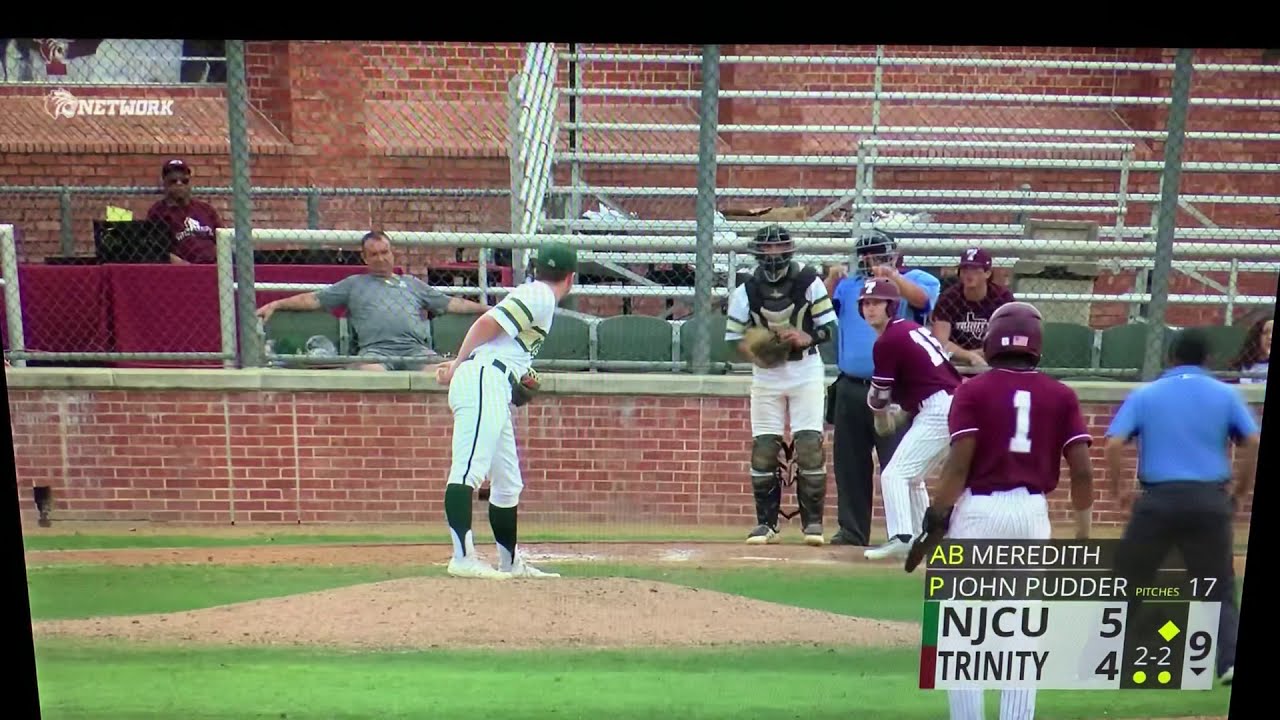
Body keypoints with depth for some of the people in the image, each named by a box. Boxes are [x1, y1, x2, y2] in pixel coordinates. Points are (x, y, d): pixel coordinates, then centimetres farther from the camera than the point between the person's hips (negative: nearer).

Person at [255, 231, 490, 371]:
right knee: (370, 372, -38)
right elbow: (314, 299, 25)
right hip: (376, 349, -2)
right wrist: (275, 304, 16)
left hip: (416, 348, 2)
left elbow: (450, 303, 32)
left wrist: (487, 309, 27)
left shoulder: (412, 283, 33)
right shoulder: (354, 284, 28)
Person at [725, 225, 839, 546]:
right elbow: (733, 336, 1)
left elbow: (829, 326, -3)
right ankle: (766, 523, 13)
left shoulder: (809, 282, -7)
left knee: (810, 446, -5)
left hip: (806, 370, -1)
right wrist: (752, 350, -19)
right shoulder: (746, 290, -4)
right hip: (766, 373, 1)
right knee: (763, 448, 1)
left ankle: (812, 522, 7)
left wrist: (807, 338, -23)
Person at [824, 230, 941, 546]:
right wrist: (831, 280, -12)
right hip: (850, 389, 5)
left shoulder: (914, 279, 2)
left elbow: (922, 299, -18)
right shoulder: (847, 284, 14)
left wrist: (892, 276, -28)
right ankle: (853, 530, 20)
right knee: (849, 463, 10)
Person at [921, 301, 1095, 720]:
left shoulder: (973, 390, -3)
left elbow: (958, 463, -11)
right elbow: (1082, 470, 1)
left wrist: (936, 519, -5)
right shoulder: (1061, 395, 6)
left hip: (977, 510, -3)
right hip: (1033, 514, 3)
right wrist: (1083, 532, 9)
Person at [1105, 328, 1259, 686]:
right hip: (1210, 500, 1)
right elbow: (1254, 443, -1)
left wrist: (1119, 489, 6)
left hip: (1157, 499, -1)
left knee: (1126, 582, 9)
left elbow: (1113, 444, -6)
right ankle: (1230, 662, 4)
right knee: (1219, 587, 14)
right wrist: (1241, 491, 10)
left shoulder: (1144, 394, 5)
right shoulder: (1226, 394, 8)